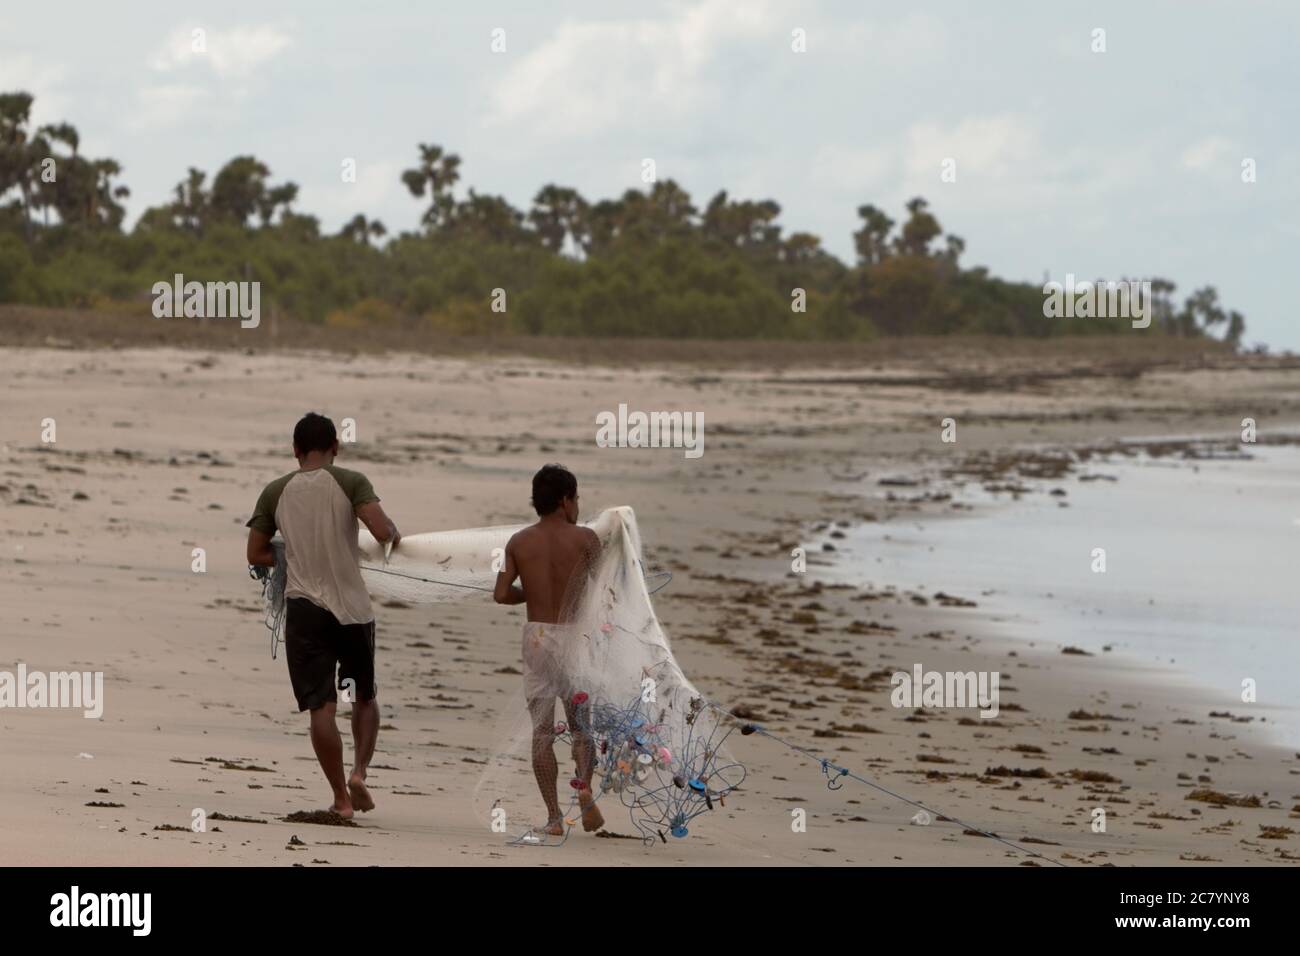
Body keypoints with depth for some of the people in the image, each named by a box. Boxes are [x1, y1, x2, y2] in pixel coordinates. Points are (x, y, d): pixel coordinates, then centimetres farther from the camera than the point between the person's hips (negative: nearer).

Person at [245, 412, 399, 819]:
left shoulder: (276, 492, 5)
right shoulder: (350, 483, -4)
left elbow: (256, 554, 9)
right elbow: (381, 530, -17)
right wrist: (395, 534, 6)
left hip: (304, 607, 1)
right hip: (352, 606, -1)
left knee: (320, 706, 2)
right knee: (365, 697, 18)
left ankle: (341, 796, -1)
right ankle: (359, 771, -1)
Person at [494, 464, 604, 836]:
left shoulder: (519, 542, 3)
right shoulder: (584, 539, -4)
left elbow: (501, 593, -2)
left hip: (536, 636, 2)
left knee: (542, 730, 6)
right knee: (581, 724, 13)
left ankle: (554, 816, 2)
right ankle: (584, 786, -13)